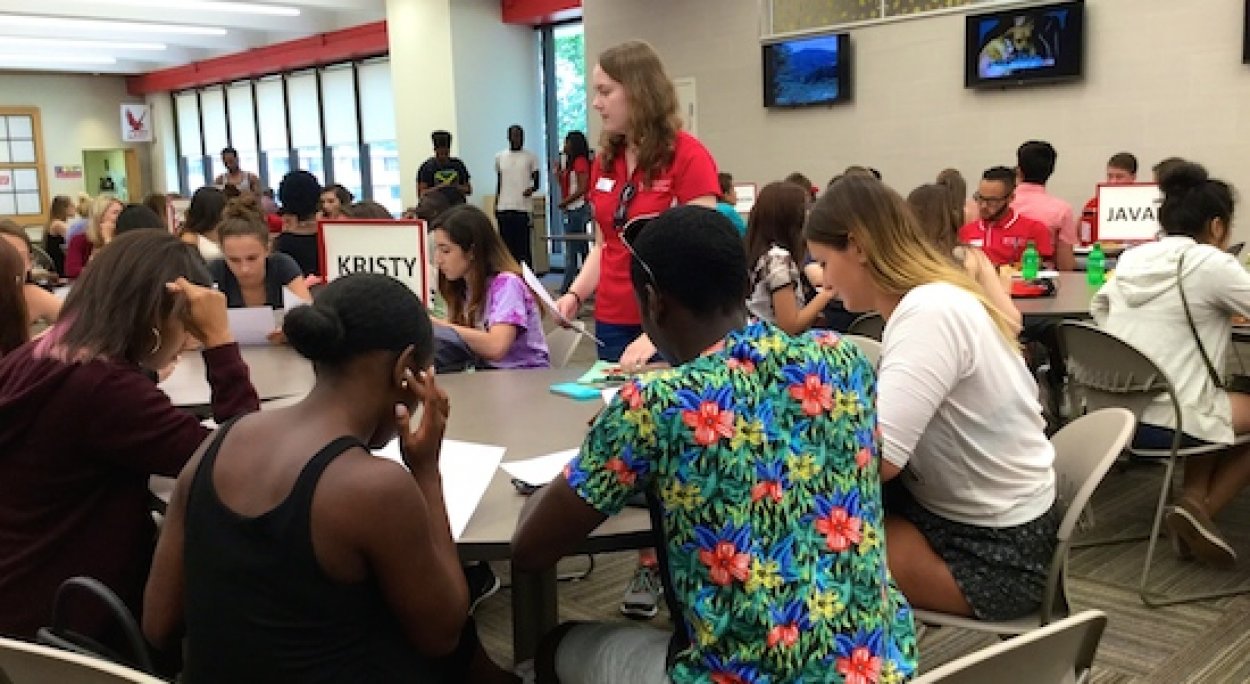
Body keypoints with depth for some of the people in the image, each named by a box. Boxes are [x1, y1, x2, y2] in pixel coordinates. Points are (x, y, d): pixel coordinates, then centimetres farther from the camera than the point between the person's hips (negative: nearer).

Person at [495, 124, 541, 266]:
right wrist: (495, 204, 11)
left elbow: (536, 181, 2)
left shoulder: (530, 157, 3)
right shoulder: (500, 157, 12)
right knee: (506, 245, 4)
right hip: (504, 208, 3)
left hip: (523, 207, -3)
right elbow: (498, 183, 16)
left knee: (524, 244, -3)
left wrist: (532, 188, -20)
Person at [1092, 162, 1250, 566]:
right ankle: (1202, 511, 9)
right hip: (1164, 421, -7)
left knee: (1216, 404, 28)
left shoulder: (1132, 257, 8)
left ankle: (1193, 500, 15)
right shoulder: (1211, 263, -11)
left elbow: (1098, 309, 22)